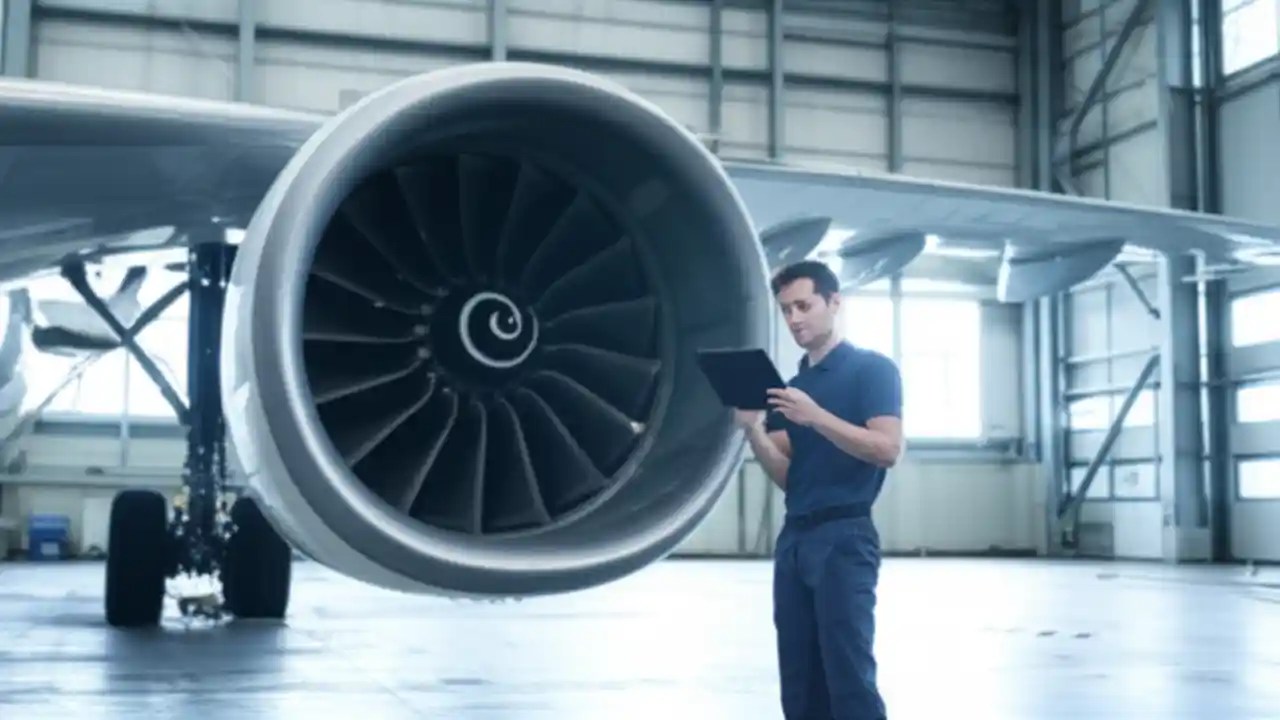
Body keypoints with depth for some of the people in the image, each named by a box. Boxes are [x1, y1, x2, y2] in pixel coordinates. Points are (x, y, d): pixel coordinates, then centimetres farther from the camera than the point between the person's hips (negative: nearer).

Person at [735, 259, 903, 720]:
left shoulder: (872, 368, -1)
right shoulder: (789, 387, 18)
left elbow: (887, 449, -14)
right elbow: (785, 475, 9)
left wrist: (816, 417, -23)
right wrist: (753, 430, -8)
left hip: (845, 537, -7)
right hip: (794, 539, 7)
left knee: (850, 675, -11)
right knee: (800, 682, 6)